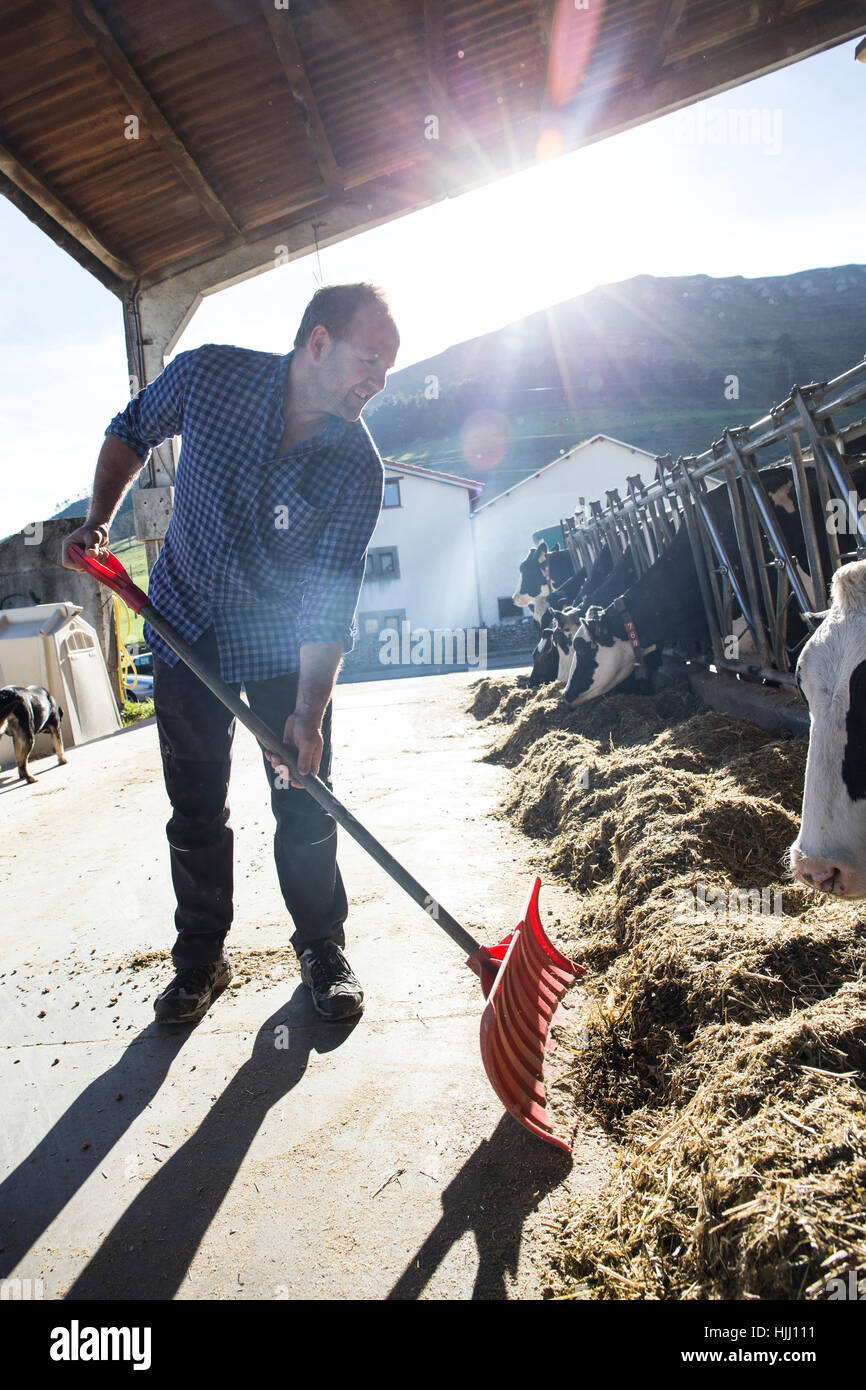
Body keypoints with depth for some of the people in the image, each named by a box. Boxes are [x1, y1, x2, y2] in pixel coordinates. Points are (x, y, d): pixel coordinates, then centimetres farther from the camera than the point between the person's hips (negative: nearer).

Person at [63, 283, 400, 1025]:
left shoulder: (357, 468, -19)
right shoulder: (208, 375, -15)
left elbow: (330, 600, -22)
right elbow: (132, 432, 6)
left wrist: (309, 713, -31)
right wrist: (99, 518, -7)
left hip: (284, 643, -1)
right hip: (186, 625, 2)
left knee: (305, 803, 0)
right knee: (196, 807, 8)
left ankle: (322, 947, 22)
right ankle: (201, 956, 26)